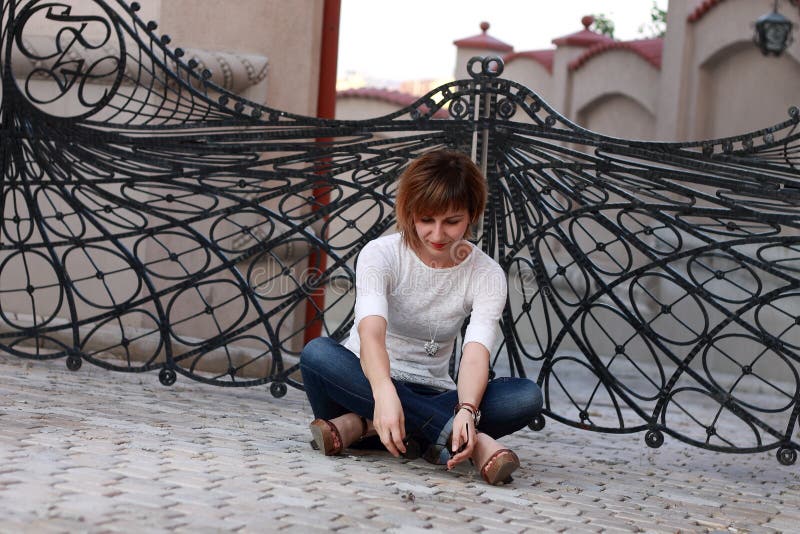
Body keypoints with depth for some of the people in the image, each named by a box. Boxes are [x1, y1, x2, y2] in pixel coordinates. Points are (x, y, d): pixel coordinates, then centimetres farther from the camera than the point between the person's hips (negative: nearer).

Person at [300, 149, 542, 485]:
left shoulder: (487, 276, -6)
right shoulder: (381, 253, -12)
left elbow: (476, 354, -21)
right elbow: (371, 332, -30)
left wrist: (467, 411, -43)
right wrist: (384, 393, -51)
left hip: (429, 397, 2)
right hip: (367, 384, -1)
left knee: (527, 396, -24)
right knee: (317, 353, -34)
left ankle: (363, 425, -31)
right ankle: (461, 439, -40)